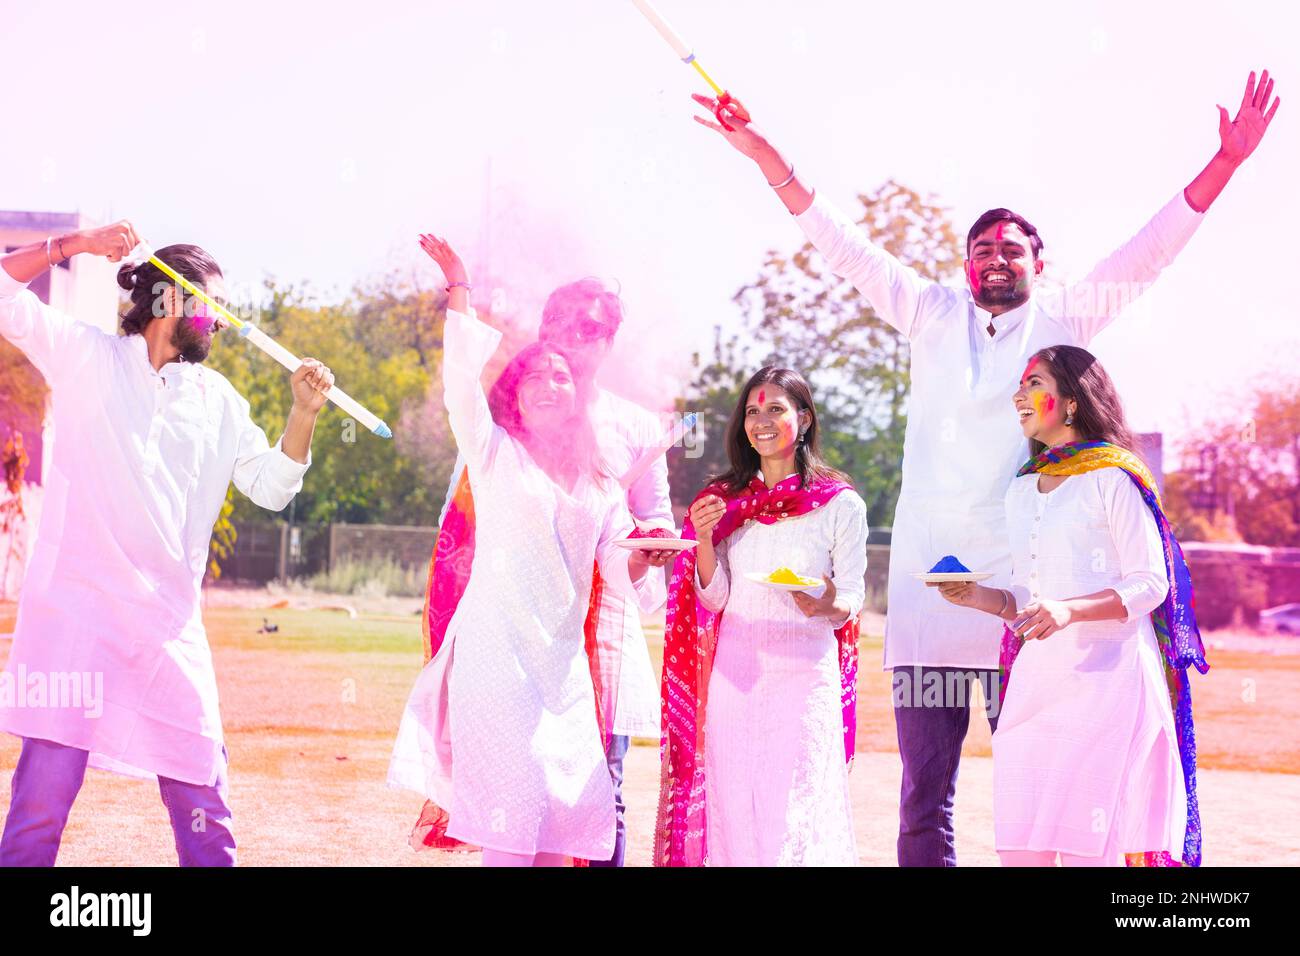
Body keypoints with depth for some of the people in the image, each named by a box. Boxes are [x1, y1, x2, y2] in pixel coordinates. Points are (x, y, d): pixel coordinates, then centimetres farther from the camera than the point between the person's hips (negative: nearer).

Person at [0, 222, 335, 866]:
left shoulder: (217, 400, 18)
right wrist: (73, 246, -7)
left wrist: (303, 413, 4)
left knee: (201, 797, 2)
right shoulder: (87, 356, 7)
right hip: (77, 608, -4)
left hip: (170, 621, 4)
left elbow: (272, 486, 18)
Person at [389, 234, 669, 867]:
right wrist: (460, 294, -10)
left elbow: (623, 573, 16)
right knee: (515, 805, -14)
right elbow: (461, 384, -5)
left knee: (568, 810, -2)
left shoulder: (601, 488, 20)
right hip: (496, 648, -4)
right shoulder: (496, 454, 9)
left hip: (564, 659, 5)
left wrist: (643, 558, -6)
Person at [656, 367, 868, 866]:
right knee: (732, 809, 2)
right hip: (733, 672, 3)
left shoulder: (840, 505, 1)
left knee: (793, 812, -8)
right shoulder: (726, 499, 10)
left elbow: (852, 599, 0)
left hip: (803, 671, -3)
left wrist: (828, 606, -23)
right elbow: (714, 599, 6)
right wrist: (703, 538, -10)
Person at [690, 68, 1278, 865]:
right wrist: (768, 158, 9)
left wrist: (1226, 163, -6)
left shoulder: (1061, 324, 10)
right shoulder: (936, 319, 15)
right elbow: (849, 250, 14)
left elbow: (1145, 257, 4)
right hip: (925, 583, 2)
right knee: (924, 800, 2)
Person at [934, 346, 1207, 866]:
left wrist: (1068, 611, -21)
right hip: (1037, 676, 7)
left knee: (1086, 847, -11)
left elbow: (1150, 585, -7)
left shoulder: (1112, 479, -3)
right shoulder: (1021, 491, 19)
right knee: (1018, 847, 0)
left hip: (1107, 675, -7)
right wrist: (979, 598, 3)